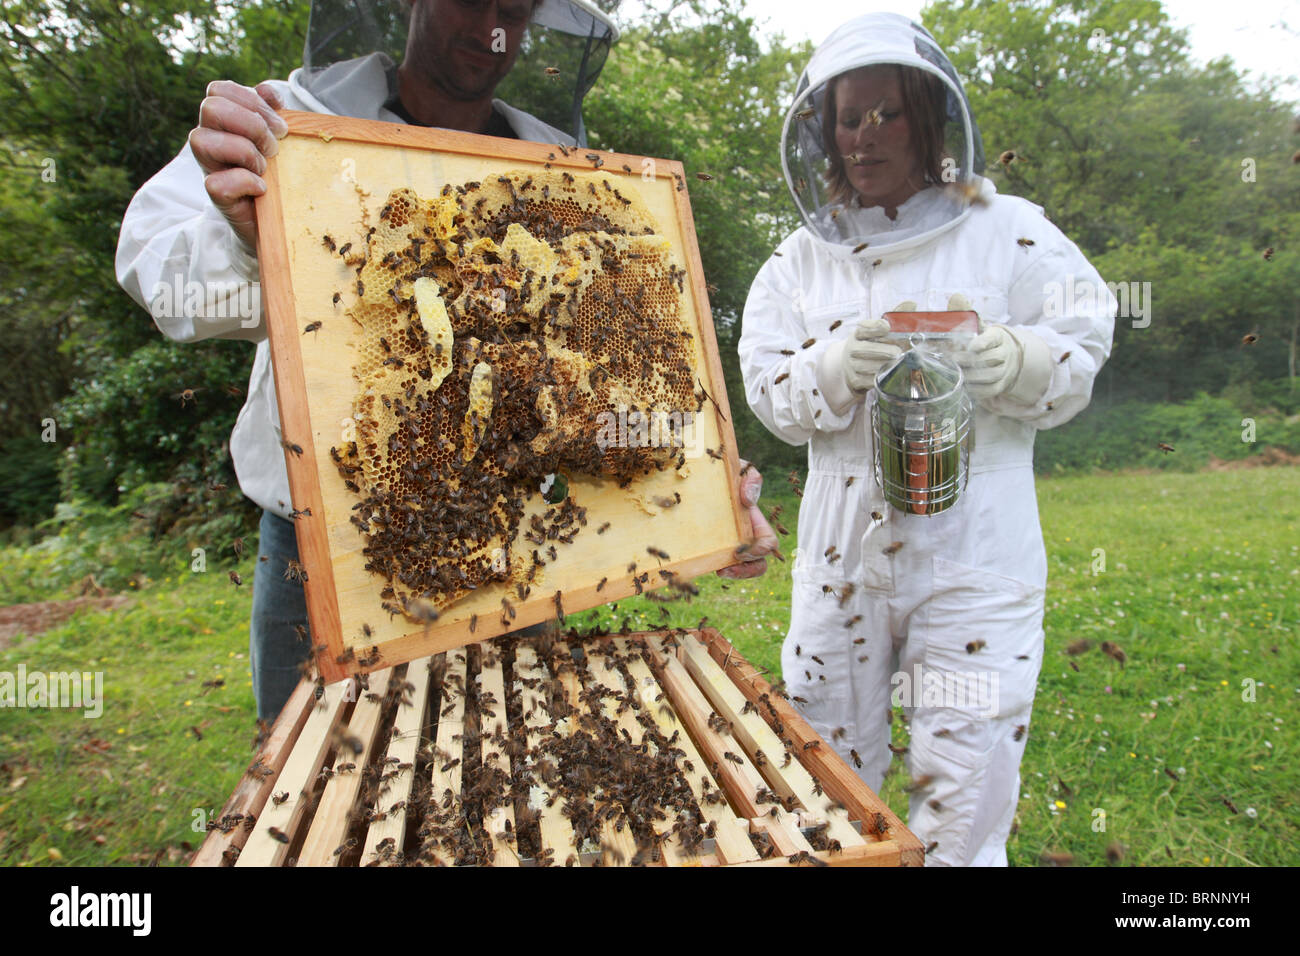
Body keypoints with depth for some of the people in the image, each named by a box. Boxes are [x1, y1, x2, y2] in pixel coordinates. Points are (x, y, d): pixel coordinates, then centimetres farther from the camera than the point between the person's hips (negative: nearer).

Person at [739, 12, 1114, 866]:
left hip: (975, 557, -2)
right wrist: (836, 366, -19)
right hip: (843, 551, 3)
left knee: (965, 780, 4)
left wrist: (1005, 359, -20)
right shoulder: (803, 258, 7)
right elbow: (770, 392, 2)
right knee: (829, 773, 16)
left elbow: (1079, 359, 1)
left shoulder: (1009, 234, 2)